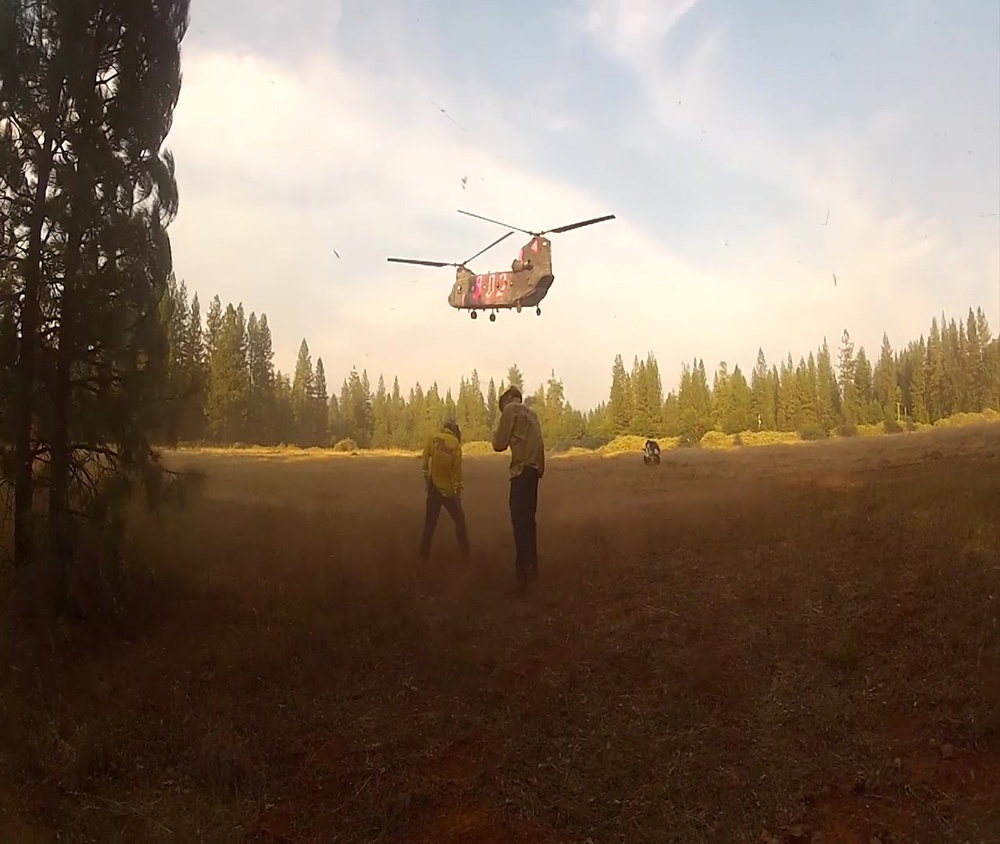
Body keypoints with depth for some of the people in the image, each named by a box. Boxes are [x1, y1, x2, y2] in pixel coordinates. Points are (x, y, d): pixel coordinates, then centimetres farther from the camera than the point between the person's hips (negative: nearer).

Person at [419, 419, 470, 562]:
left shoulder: (432, 438, -3)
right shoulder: (455, 443, -8)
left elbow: (426, 457, -5)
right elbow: (457, 468, -8)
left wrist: (426, 476, 3)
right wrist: (458, 488, -1)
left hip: (434, 487, 2)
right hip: (449, 489, -2)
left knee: (430, 522, 11)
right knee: (459, 520, 13)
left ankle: (424, 554, 12)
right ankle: (465, 552, 14)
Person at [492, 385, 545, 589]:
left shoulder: (510, 409, -1)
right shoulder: (530, 412, 21)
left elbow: (499, 444, -4)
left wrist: (498, 434, 16)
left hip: (522, 470, -8)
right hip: (534, 469, 8)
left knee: (519, 520, -10)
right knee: (528, 519, 14)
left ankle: (521, 573, -14)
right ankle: (532, 567, 19)